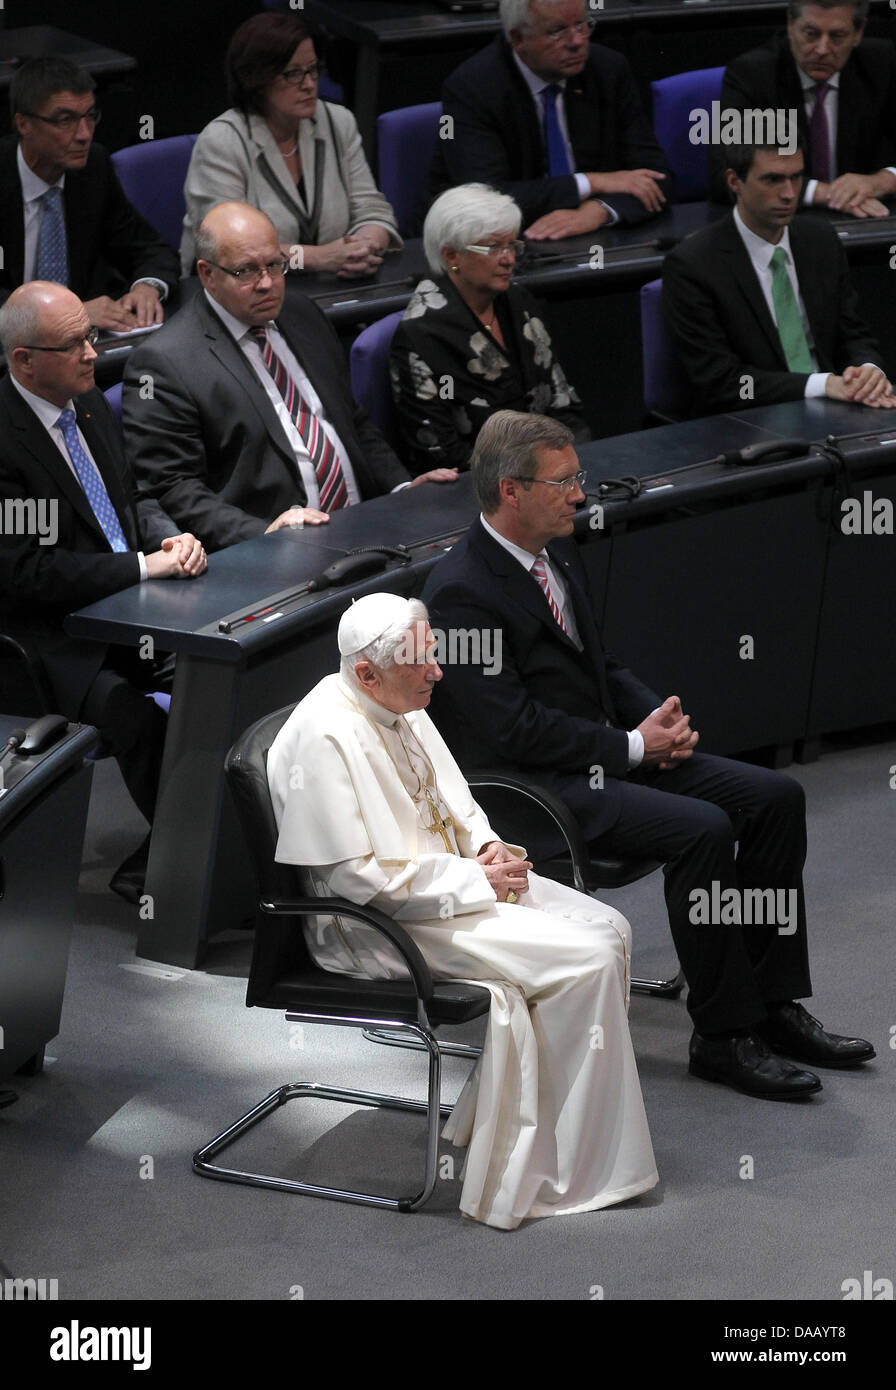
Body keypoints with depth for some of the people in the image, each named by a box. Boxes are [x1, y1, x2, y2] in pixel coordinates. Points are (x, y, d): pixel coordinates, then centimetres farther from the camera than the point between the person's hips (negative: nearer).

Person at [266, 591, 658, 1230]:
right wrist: (476, 883, -19)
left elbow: (454, 803, 23)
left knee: (609, 929, -2)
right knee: (585, 961, -19)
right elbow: (356, 877, -23)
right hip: (376, 926, -10)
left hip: (455, 880, 10)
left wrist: (488, 848, 0)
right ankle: (583, 1169, -10)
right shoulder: (324, 735, -21)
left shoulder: (401, 709, 7)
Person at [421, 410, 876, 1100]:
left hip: (612, 750, 9)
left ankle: (773, 1004, 2)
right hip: (534, 783, -9)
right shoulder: (459, 591, -18)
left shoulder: (559, 552, 11)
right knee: (701, 829, -28)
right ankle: (723, 1035, -15)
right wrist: (632, 746, -16)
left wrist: (658, 713, 0)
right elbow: (515, 728, -21)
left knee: (776, 797, -3)